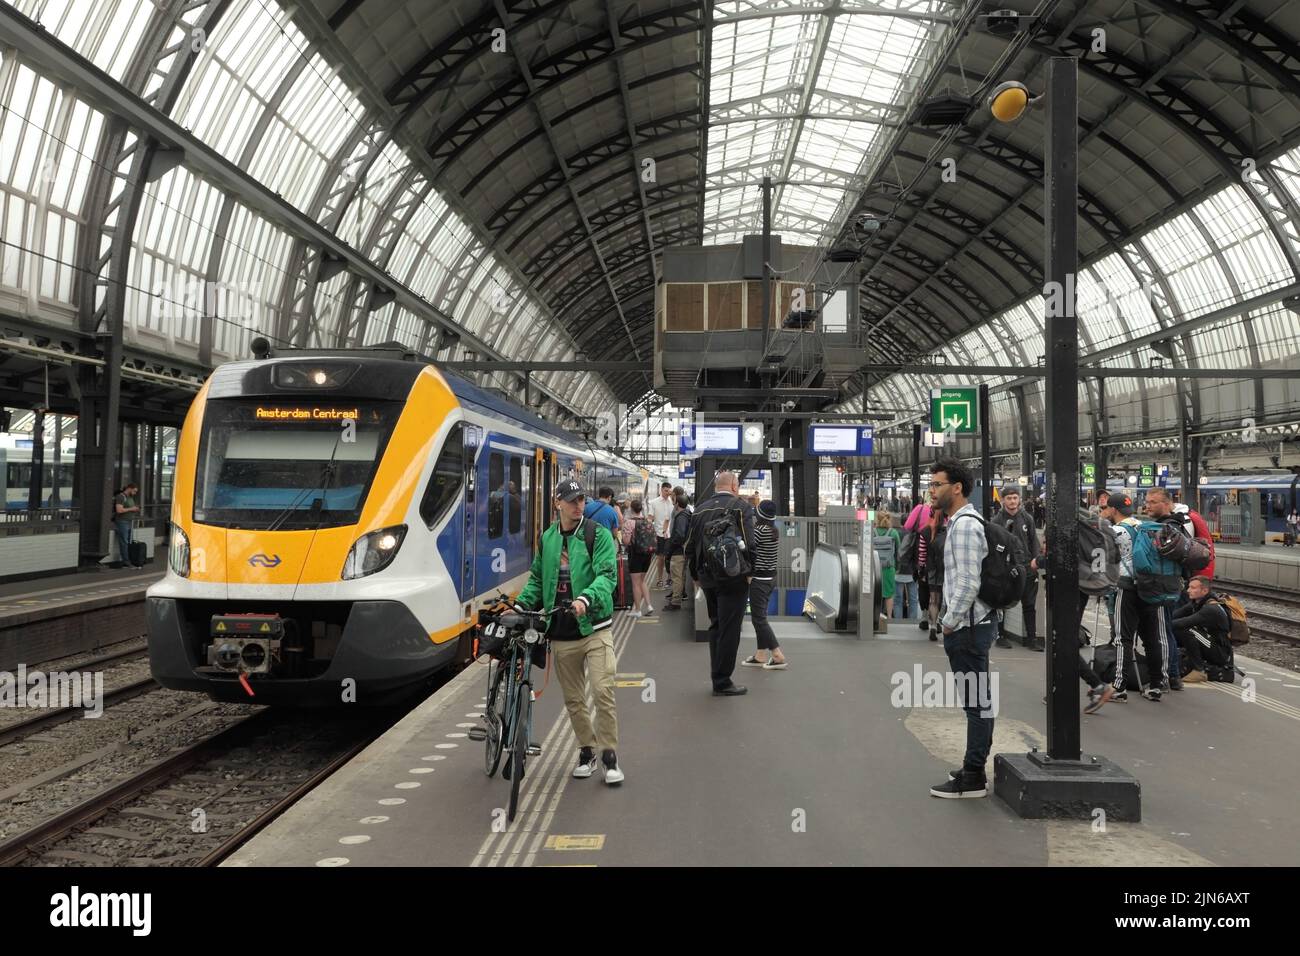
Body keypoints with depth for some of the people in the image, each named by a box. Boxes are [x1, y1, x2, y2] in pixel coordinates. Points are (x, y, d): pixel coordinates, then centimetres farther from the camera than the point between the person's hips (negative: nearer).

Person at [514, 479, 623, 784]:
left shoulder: (598, 535, -4)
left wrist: (585, 598, -32)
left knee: (602, 691, -12)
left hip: (594, 627, -4)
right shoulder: (547, 538, 11)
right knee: (573, 698, 12)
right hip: (561, 633, 4)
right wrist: (521, 604, 2)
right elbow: (537, 579, 19)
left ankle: (610, 754, 4)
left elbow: (607, 575, -15)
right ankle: (587, 751, 29)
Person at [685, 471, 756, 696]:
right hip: (733, 577, -6)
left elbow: (690, 546, 12)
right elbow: (749, 544, -14)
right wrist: (748, 572, -3)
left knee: (716, 627, 17)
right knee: (729, 629, 0)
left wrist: (696, 575, 20)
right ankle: (722, 682, 4)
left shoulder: (700, 509, 10)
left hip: (707, 577, 6)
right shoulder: (740, 506, -6)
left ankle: (717, 676, 24)